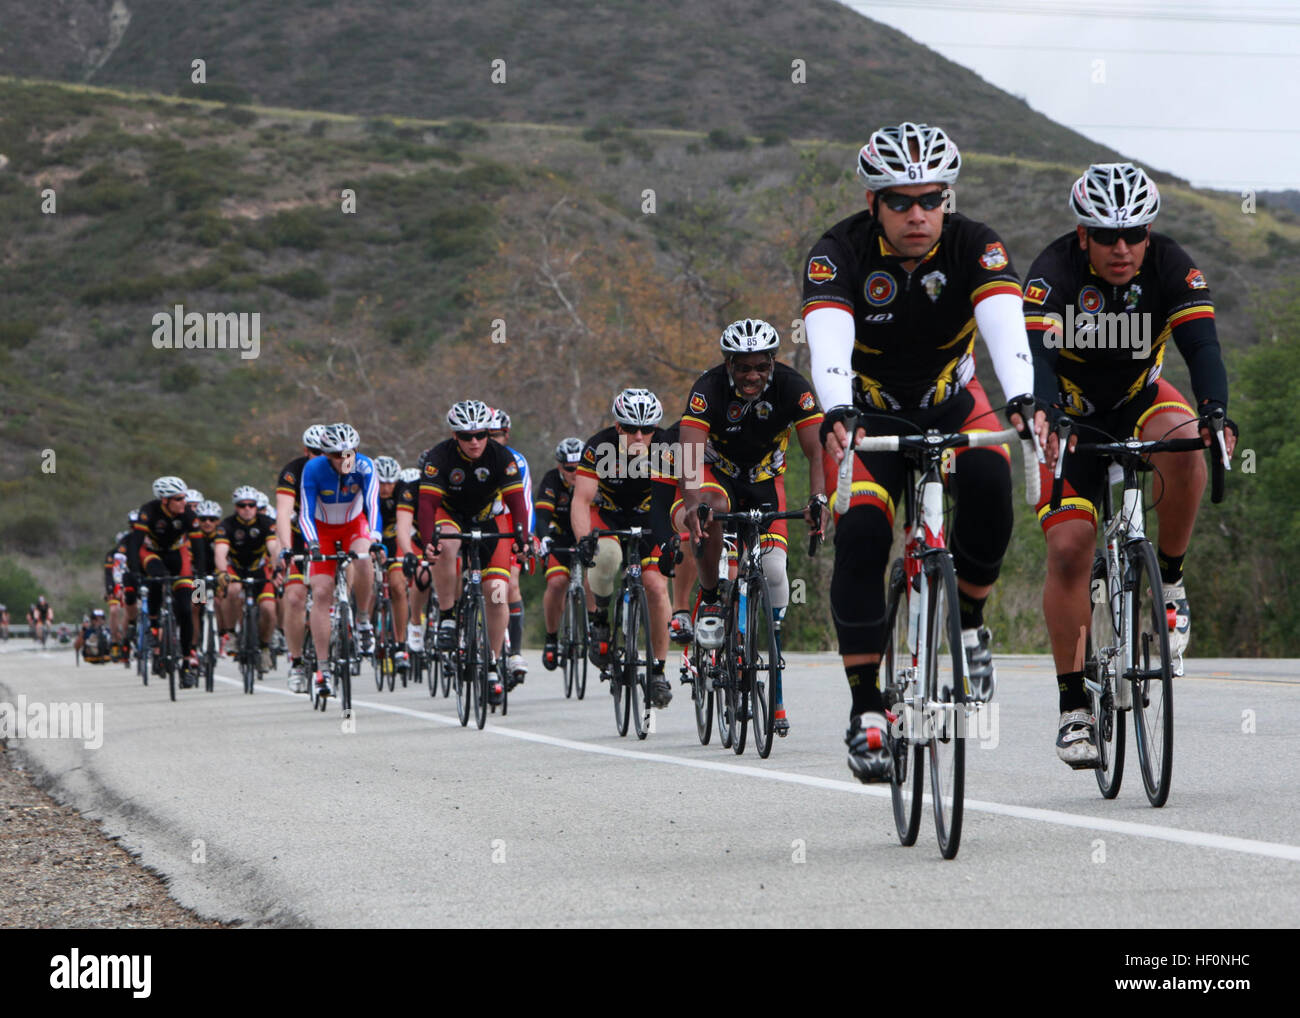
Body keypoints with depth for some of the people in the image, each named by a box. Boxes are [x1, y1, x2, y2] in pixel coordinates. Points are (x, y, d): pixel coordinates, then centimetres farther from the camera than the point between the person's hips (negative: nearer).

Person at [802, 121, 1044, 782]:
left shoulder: (975, 247, -21)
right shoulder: (840, 254, -24)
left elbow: (1006, 327, -37)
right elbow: (828, 342, -40)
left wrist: (1023, 401, -57)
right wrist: (836, 416, -59)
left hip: (951, 405, 1)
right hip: (868, 415, -1)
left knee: (990, 486, -30)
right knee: (860, 536, -22)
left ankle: (968, 622, -5)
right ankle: (867, 712, -16)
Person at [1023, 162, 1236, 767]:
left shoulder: (1171, 267, -19)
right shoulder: (1055, 271, -25)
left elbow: (1202, 347, -29)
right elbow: (1036, 355, -37)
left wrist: (1215, 414, -49)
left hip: (1140, 399, 1)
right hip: (1071, 416, -1)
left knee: (1183, 444, -34)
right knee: (1069, 548, -15)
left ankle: (1170, 579, -12)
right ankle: (1074, 707, -5)